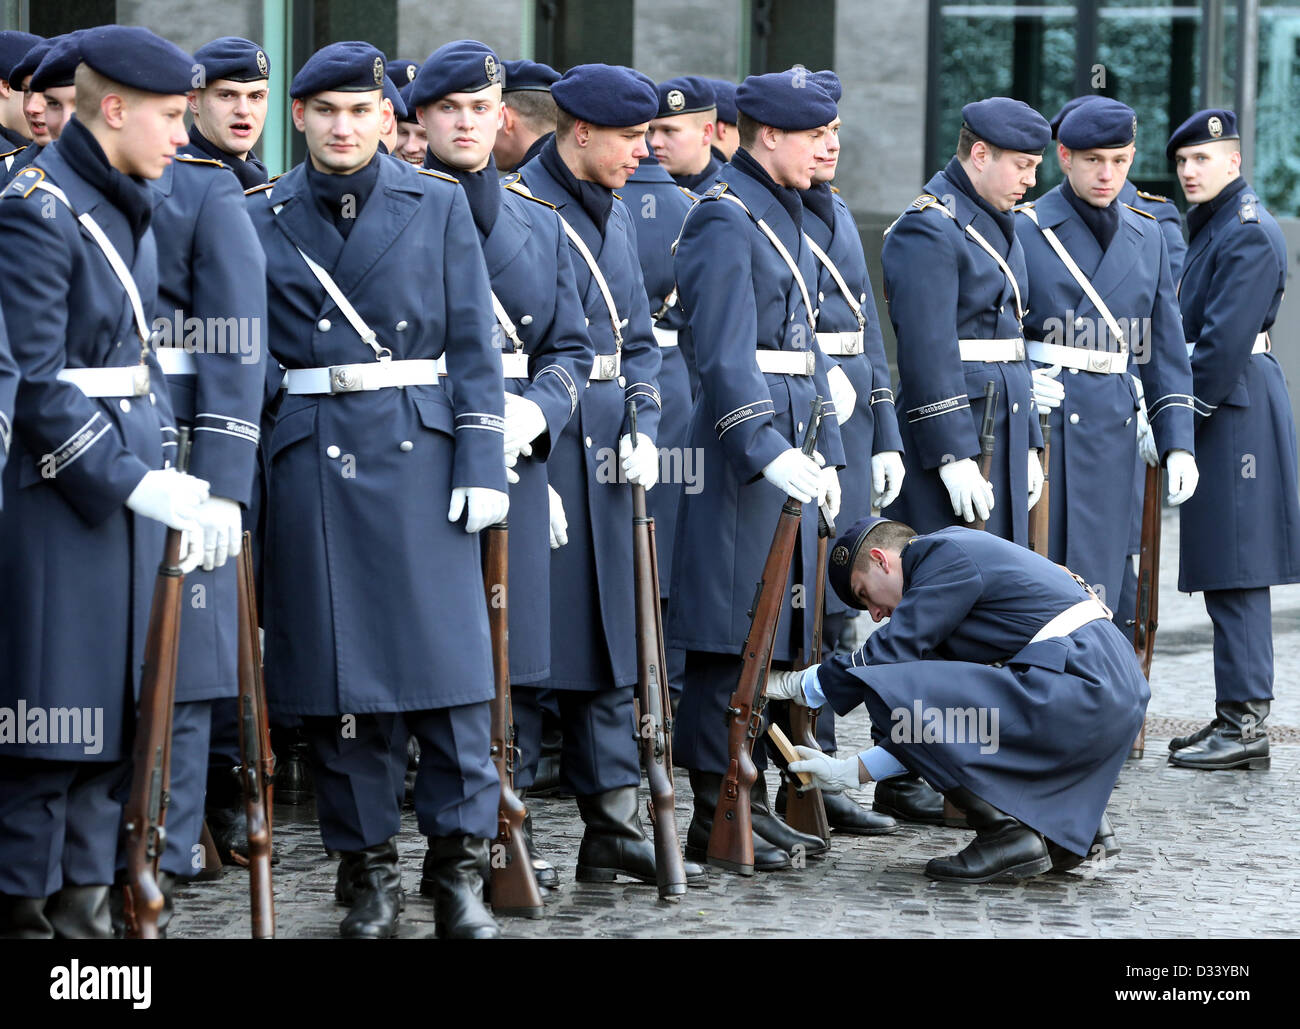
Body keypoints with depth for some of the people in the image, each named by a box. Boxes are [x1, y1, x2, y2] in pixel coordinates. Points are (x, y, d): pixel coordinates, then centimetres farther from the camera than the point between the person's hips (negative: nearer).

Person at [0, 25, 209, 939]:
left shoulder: (131, 209, 14)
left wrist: (167, 472, 11)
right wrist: (130, 481, -20)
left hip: (129, 480, 9)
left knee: (114, 717, 10)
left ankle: (85, 902, 16)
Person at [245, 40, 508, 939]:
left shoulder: (438, 205, 6)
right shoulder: (261, 219, 7)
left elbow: (473, 344, 4)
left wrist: (481, 464, -4)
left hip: (419, 451, 0)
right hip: (312, 455, 1)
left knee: (448, 653, -3)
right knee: (339, 665, 2)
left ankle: (460, 862, 5)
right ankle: (368, 870, 11)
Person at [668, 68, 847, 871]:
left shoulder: (786, 217, 18)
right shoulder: (724, 218, -12)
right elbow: (725, 354, -21)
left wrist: (824, 450, 17)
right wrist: (768, 450, -28)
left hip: (790, 442, 10)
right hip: (742, 446, -10)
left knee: (777, 627, 12)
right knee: (733, 635, -5)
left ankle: (753, 800, 19)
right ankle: (717, 818, 0)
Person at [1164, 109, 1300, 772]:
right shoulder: (1211, 226, 18)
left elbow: (1226, 338, -20)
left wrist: (1184, 415, -16)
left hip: (1235, 411, -10)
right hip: (1217, 408, 10)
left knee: (1233, 572, -10)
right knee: (1223, 569, 11)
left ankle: (1245, 726, -9)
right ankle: (1235, 717, 16)